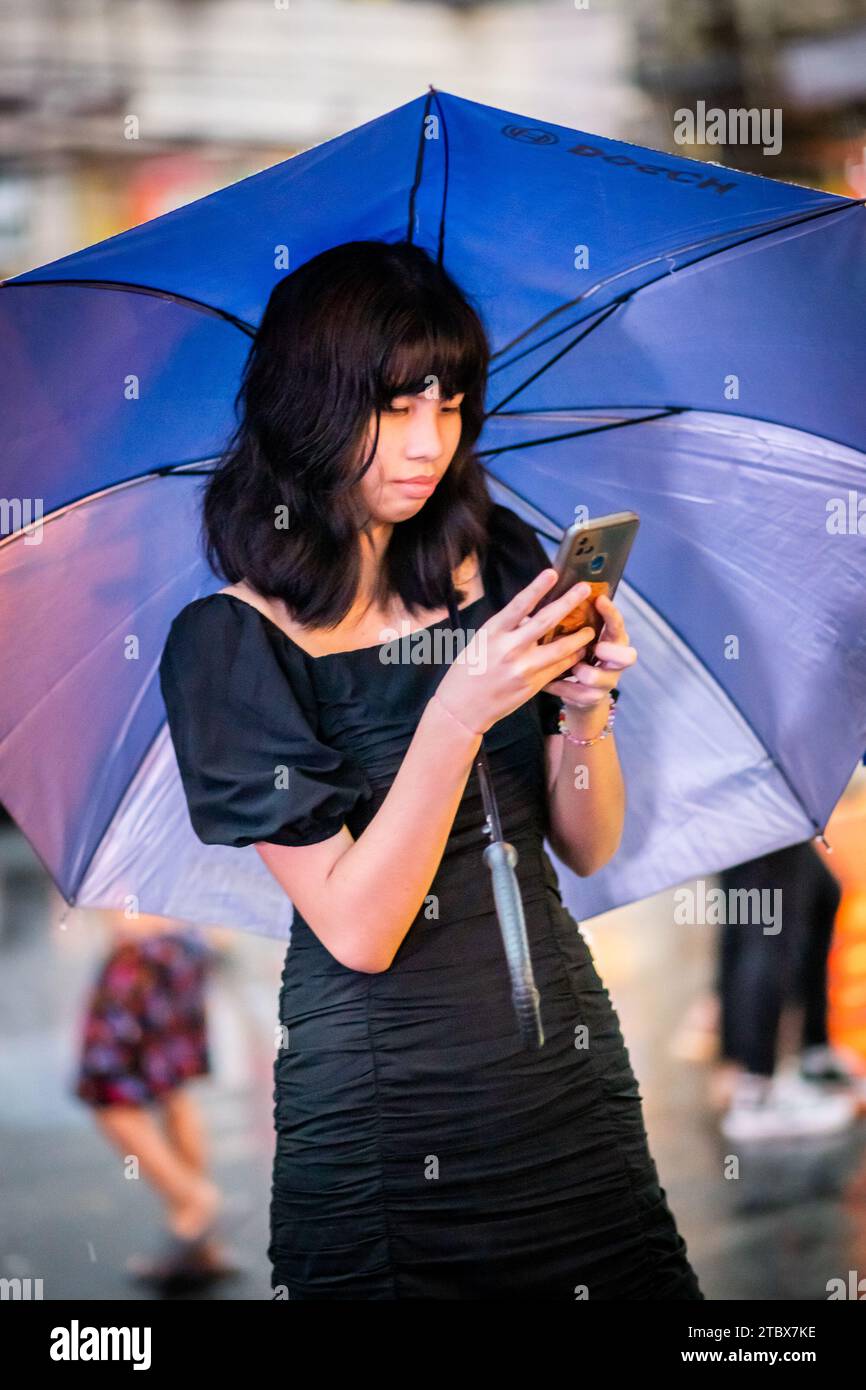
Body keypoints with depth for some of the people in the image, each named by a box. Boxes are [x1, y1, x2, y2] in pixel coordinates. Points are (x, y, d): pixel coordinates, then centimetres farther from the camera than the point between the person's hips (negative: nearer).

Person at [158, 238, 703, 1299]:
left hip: (567, 1045, 5)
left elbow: (589, 847, 7)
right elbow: (355, 928, -17)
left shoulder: (501, 559, 2)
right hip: (386, 1086, -4)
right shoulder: (231, 642, -11)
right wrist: (460, 713, -26)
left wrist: (584, 707, -13)